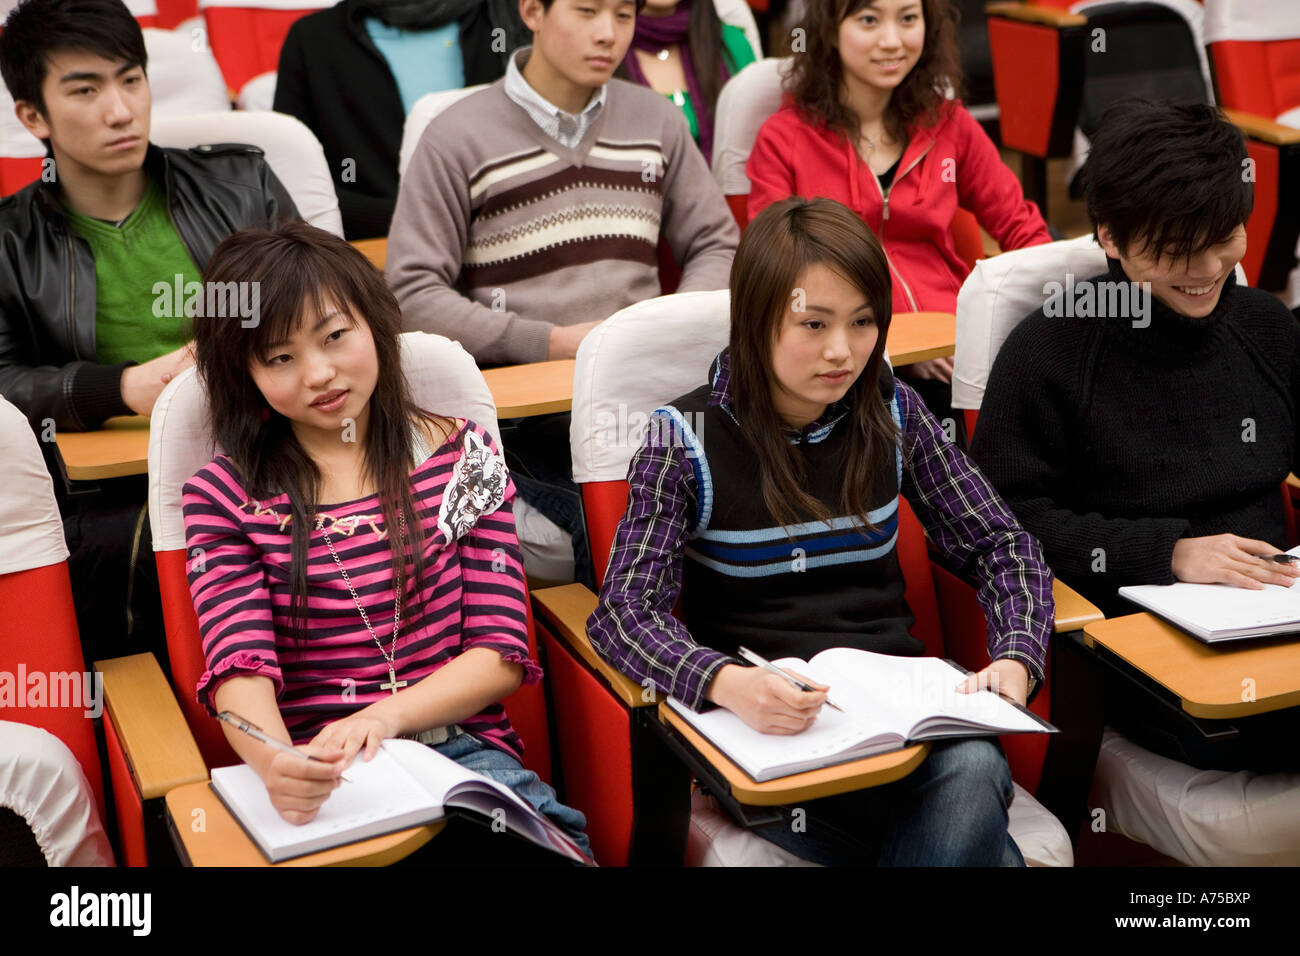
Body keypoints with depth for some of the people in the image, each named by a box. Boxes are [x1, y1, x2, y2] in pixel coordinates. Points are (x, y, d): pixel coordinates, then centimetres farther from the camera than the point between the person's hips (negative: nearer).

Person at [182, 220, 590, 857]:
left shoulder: (462, 456, 10)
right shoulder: (222, 496, 6)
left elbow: (501, 655, 5)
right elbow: (241, 666, -7)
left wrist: (383, 716, -14)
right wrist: (277, 765, -30)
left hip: (463, 750, 1)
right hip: (313, 774, -1)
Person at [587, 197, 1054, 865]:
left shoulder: (892, 416, 8)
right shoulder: (689, 440, -4)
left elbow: (1002, 545, 10)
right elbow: (623, 611, -13)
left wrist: (1016, 658, -11)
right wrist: (725, 683, -33)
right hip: (763, 715, -4)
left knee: (974, 773, -32)